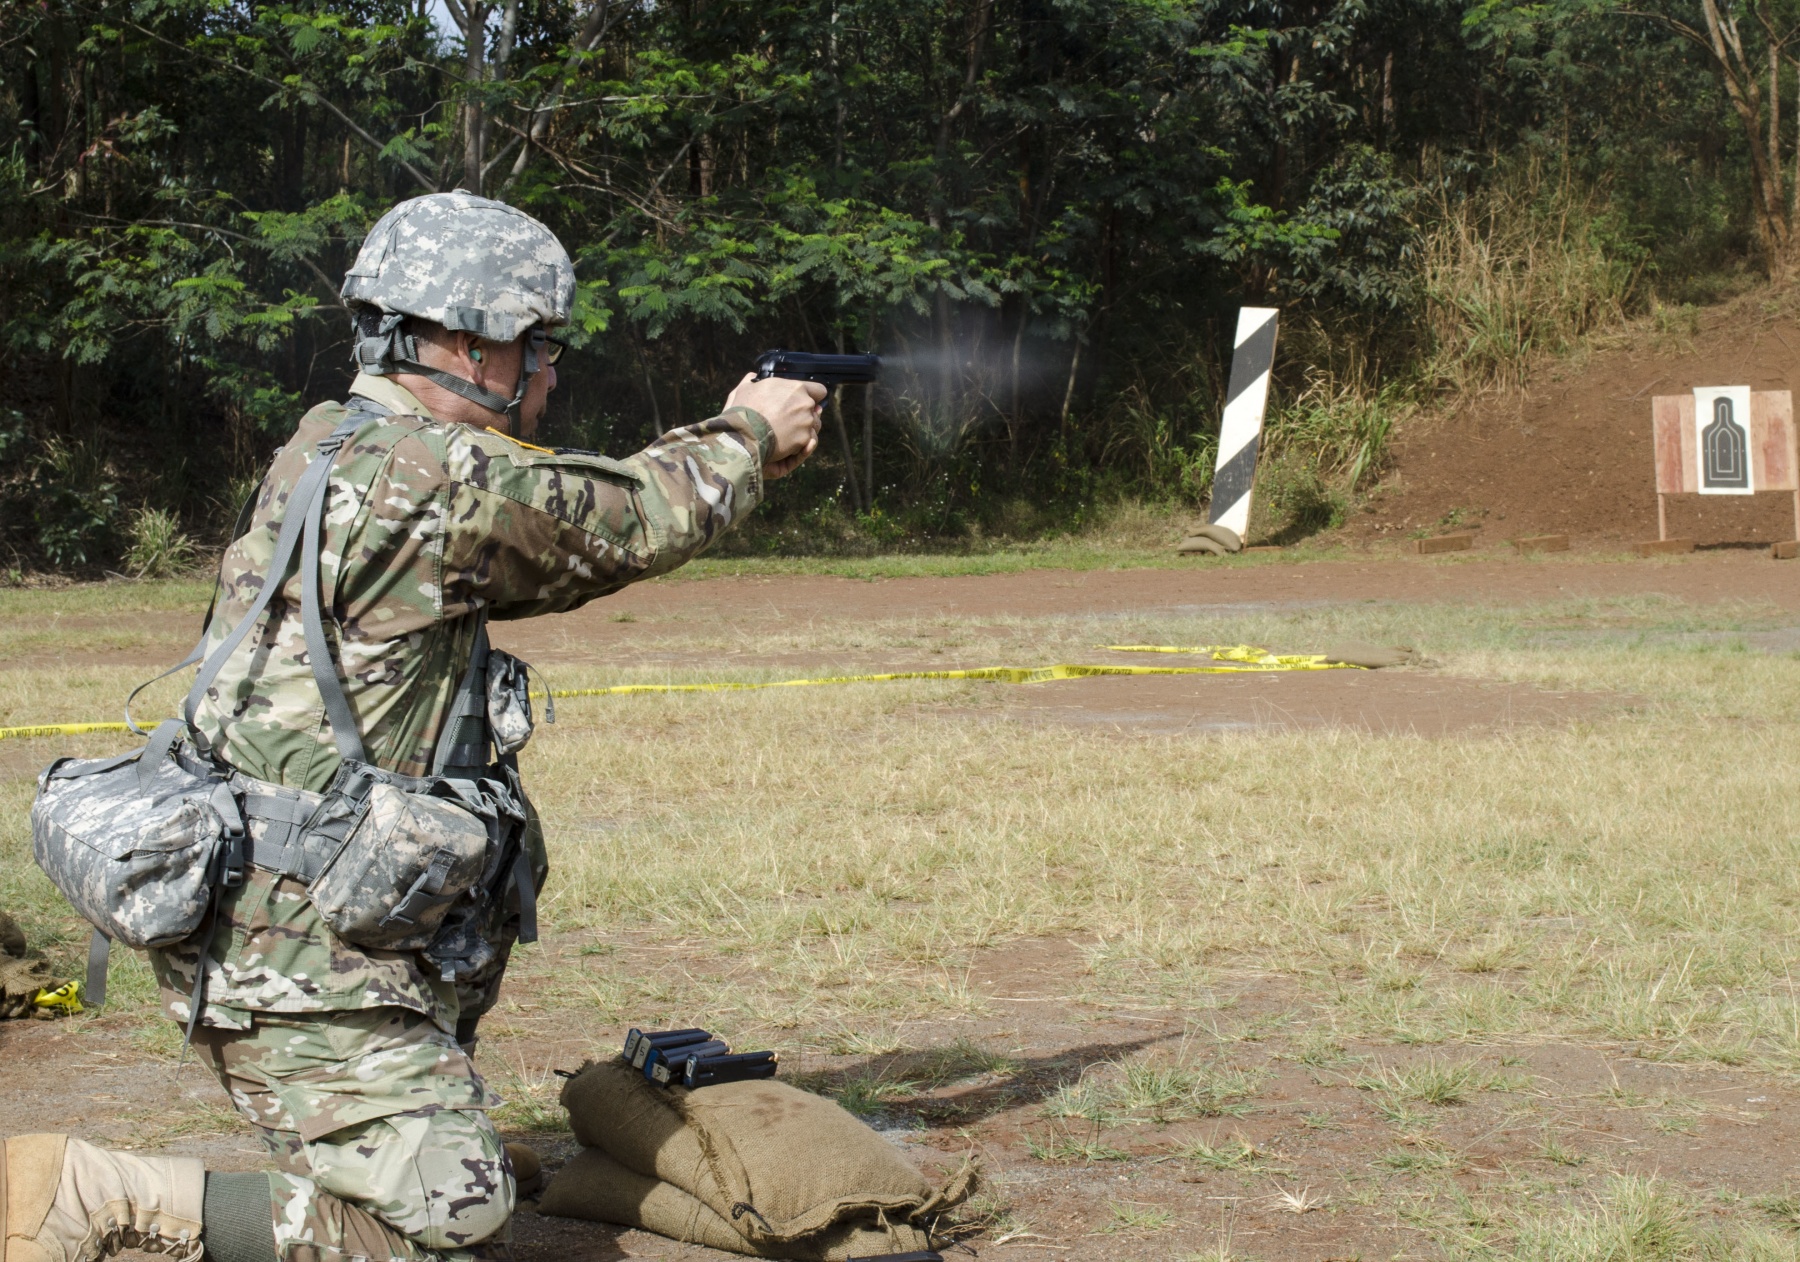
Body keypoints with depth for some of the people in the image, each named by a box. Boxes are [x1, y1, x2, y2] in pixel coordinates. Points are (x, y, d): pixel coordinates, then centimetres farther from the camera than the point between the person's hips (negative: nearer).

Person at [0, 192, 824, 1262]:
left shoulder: (329, 444, 12)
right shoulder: (438, 472, -16)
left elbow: (565, 527, 22)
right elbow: (629, 525, -2)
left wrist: (721, 453, 24)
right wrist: (750, 438, 16)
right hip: (306, 953, -10)